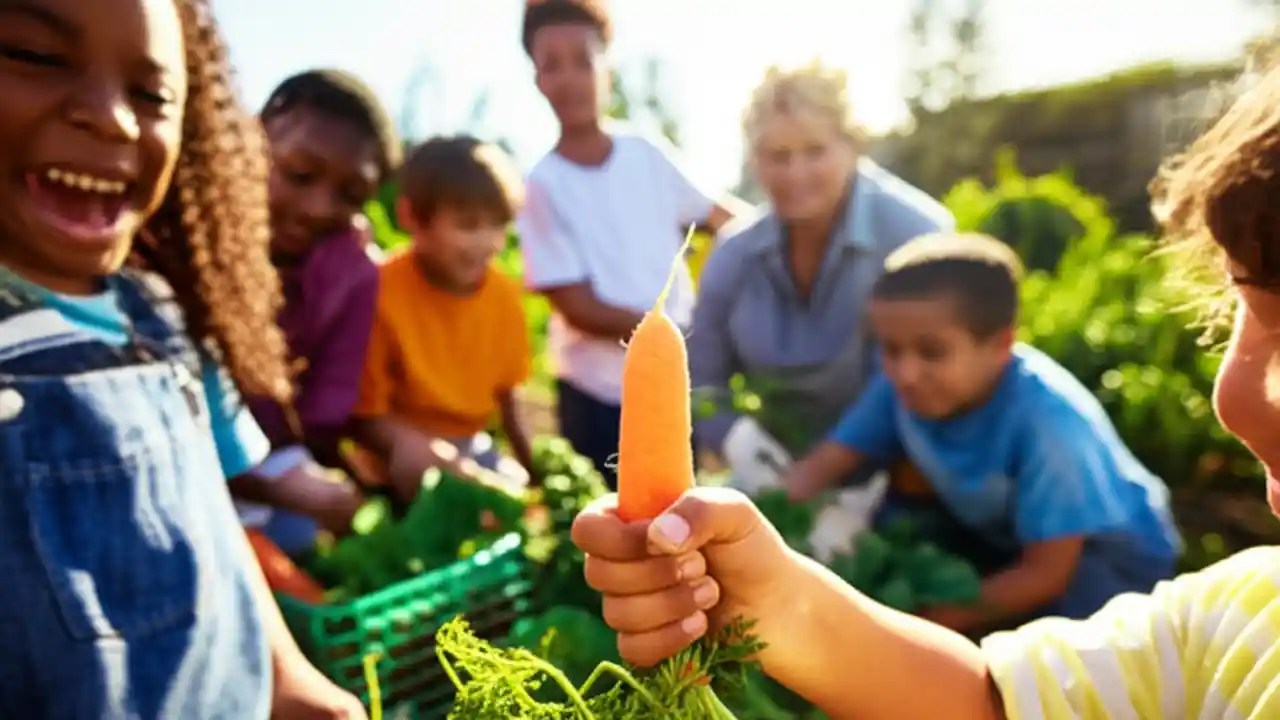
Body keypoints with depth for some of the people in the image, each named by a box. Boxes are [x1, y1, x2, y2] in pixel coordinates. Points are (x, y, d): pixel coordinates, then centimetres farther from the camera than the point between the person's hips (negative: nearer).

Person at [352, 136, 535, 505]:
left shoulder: (505, 295, -6)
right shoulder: (385, 293, -21)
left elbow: (506, 395, 5)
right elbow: (365, 413, -15)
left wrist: (534, 470, 0)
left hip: (473, 449, 5)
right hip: (407, 457, -5)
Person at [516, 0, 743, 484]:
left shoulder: (648, 155, -1)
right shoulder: (544, 185, -11)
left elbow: (720, 220, 9)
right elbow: (577, 307, -14)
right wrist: (680, 331, -17)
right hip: (598, 395, -3)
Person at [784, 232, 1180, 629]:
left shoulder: (1048, 420, -37)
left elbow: (1046, 573, -31)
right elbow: (821, 465, -17)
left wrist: (926, 624, -31)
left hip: (1113, 553, -4)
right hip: (998, 535, 5)